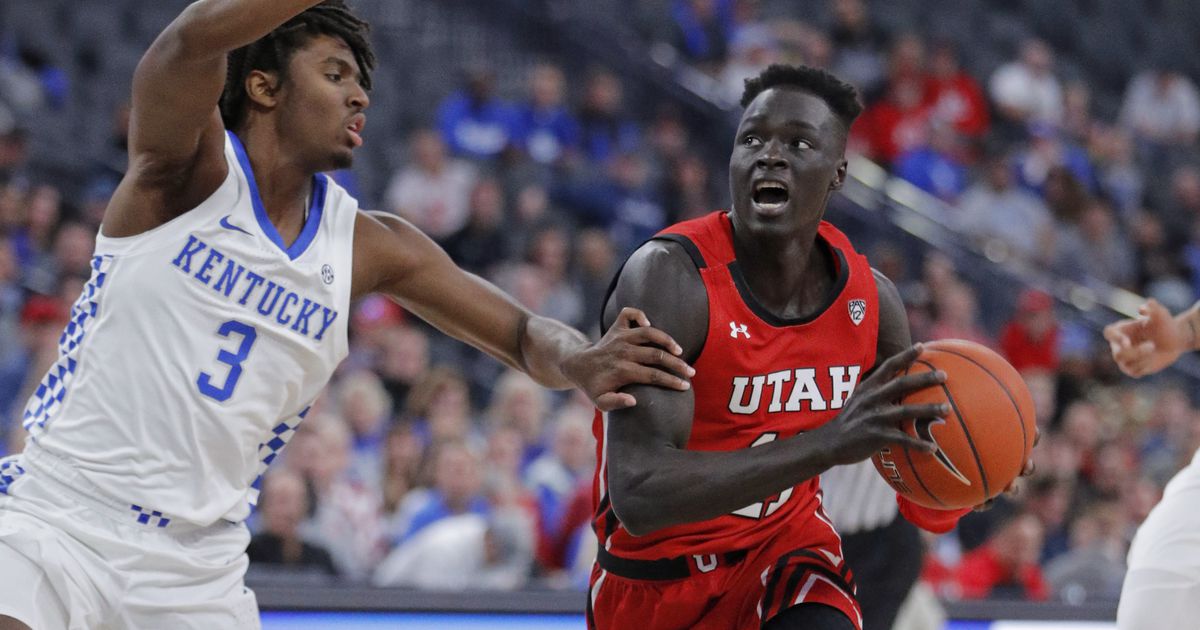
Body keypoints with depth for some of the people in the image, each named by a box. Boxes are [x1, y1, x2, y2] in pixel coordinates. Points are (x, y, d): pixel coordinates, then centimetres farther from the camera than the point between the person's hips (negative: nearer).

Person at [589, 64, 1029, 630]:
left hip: (784, 545, 3)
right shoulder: (669, 276, -25)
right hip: (656, 577, -2)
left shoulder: (869, 300, -9)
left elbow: (925, 505, 2)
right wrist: (827, 444, -45)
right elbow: (638, 497, -37)